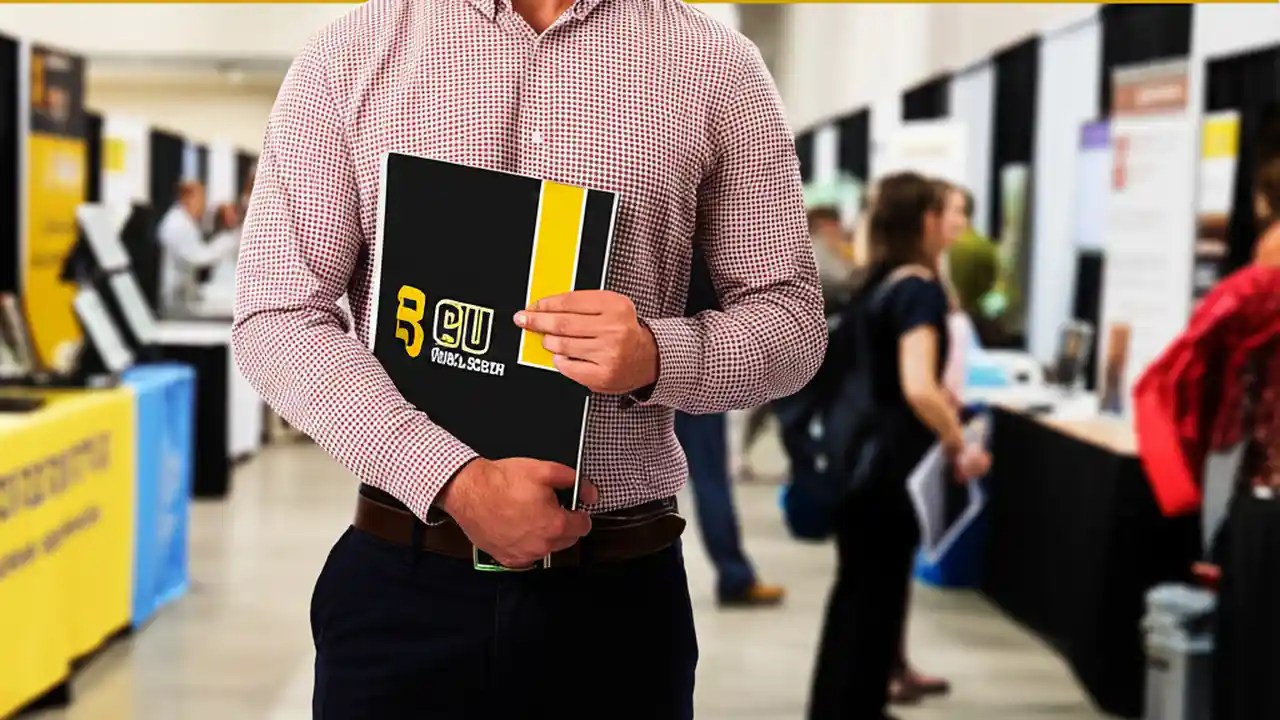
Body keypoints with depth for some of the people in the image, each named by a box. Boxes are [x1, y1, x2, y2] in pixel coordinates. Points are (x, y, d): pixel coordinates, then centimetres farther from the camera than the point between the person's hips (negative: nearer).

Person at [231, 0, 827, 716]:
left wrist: (658, 356, -17)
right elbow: (276, 318, -4)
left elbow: (792, 316, 4)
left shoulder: (714, 64, 1)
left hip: (620, 589, 1)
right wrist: (457, 481, -16)